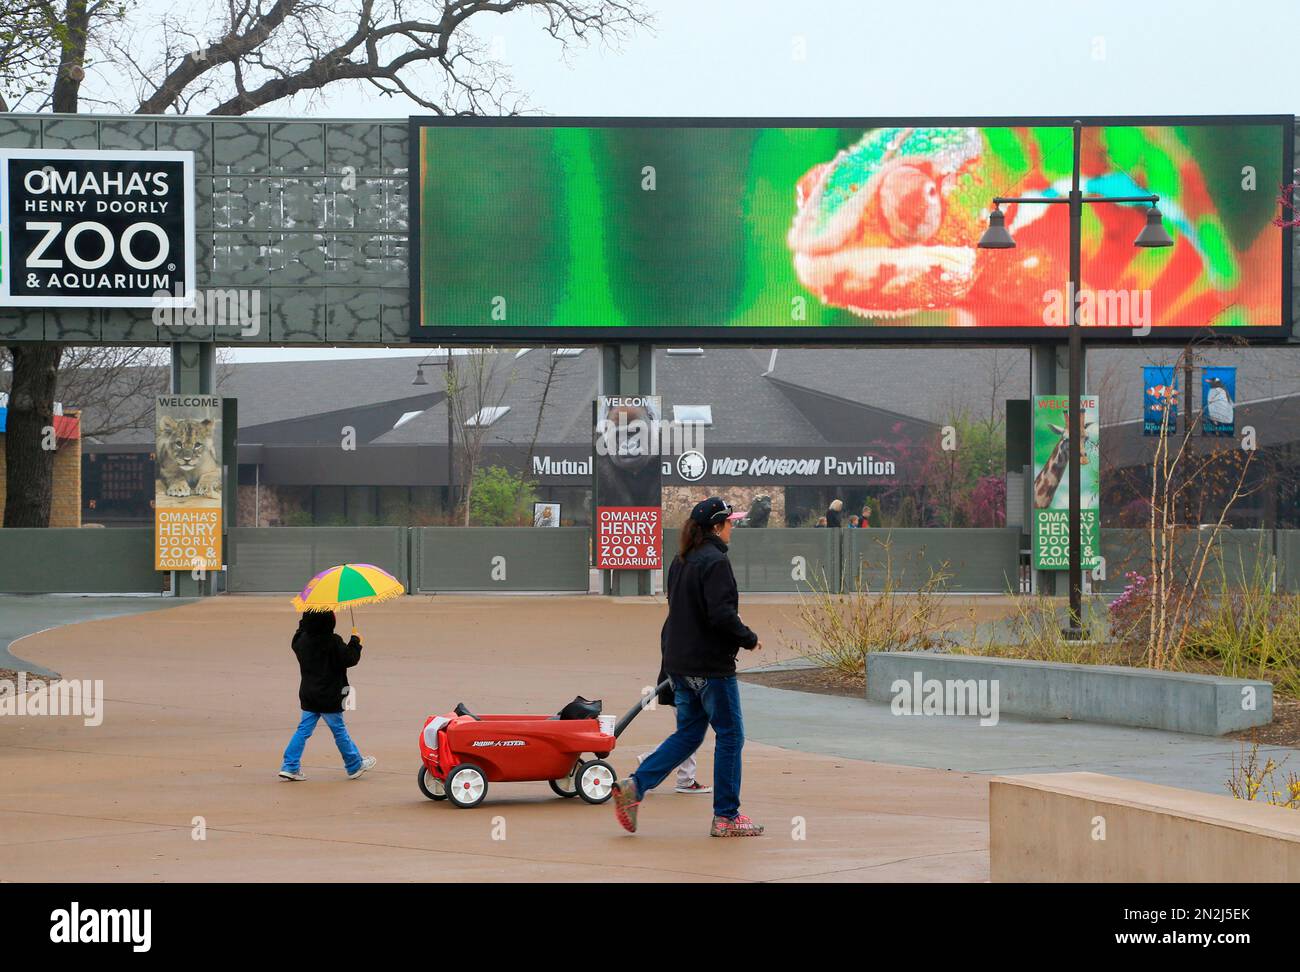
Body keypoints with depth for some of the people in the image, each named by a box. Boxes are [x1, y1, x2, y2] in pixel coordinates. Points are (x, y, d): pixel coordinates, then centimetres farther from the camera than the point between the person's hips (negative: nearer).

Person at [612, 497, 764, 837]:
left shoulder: (680, 562, 12)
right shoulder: (715, 562, -16)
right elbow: (721, 614, -24)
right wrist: (749, 639, -9)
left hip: (680, 664, 9)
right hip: (711, 665, -9)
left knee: (688, 734, 15)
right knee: (730, 735, 3)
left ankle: (634, 787, 1)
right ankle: (726, 816, 6)